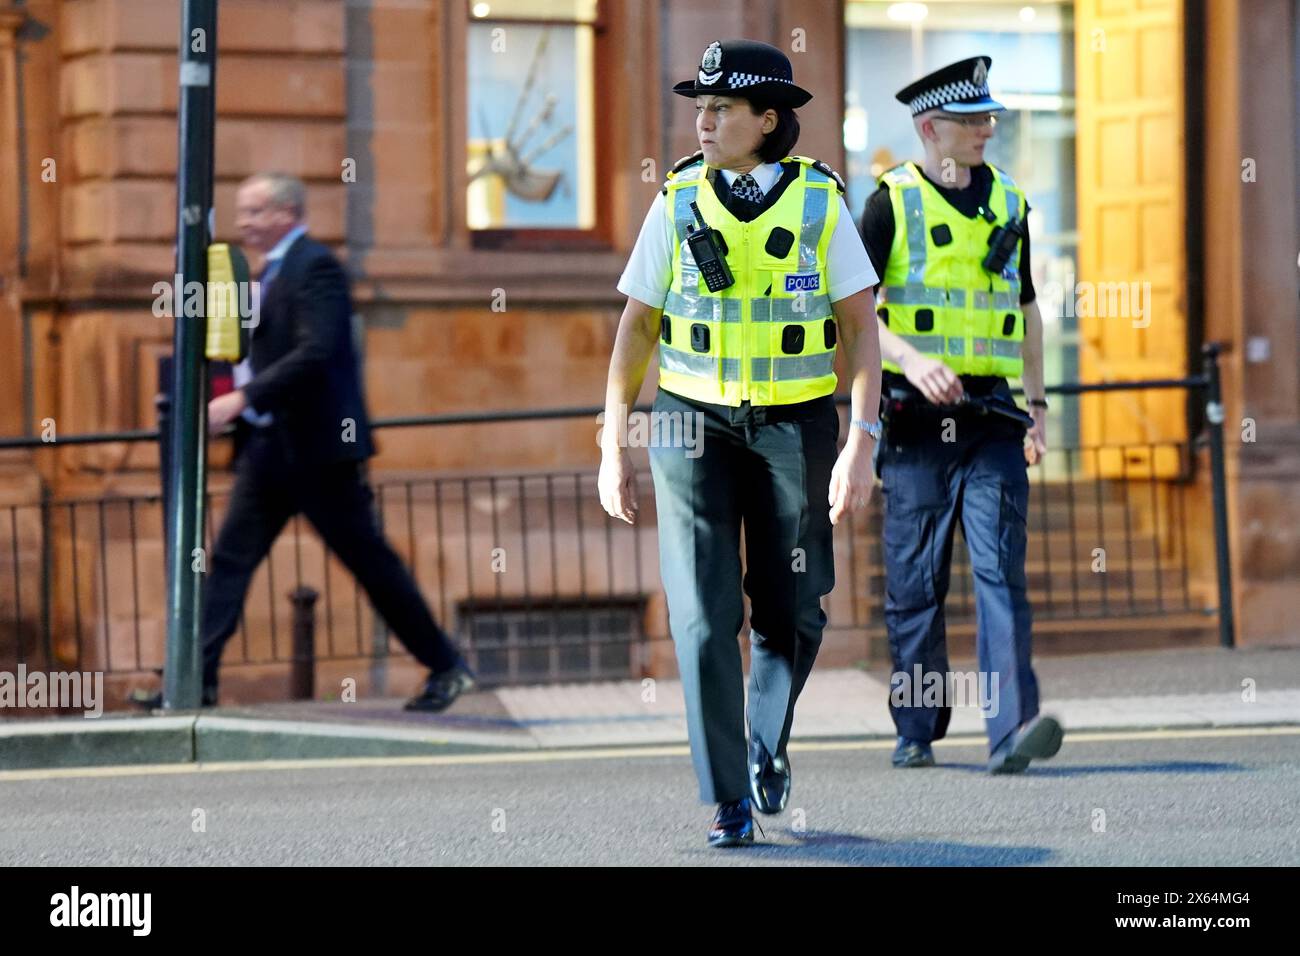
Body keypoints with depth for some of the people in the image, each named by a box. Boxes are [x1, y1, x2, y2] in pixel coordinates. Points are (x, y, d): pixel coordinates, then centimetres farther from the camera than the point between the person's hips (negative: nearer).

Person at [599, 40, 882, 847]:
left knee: (790, 614, 5)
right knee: (705, 617, -8)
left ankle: (767, 744, 34)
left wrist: (861, 446, -14)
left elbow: (861, 330, -4)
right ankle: (730, 802, -2)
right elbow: (636, 330, 4)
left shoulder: (820, 203, -5)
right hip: (695, 424, 0)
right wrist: (613, 449, 0)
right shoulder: (678, 203, -1)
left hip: (796, 425, 0)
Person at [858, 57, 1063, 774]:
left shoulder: (1008, 204, 14)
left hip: (991, 418, 3)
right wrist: (910, 359, -22)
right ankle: (916, 731, 15)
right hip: (916, 419, -3)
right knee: (915, 581, 3)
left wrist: (1037, 403, 19)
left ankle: (1012, 729, -19)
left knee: (1001, 568, -10)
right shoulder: (891, 204, 0)